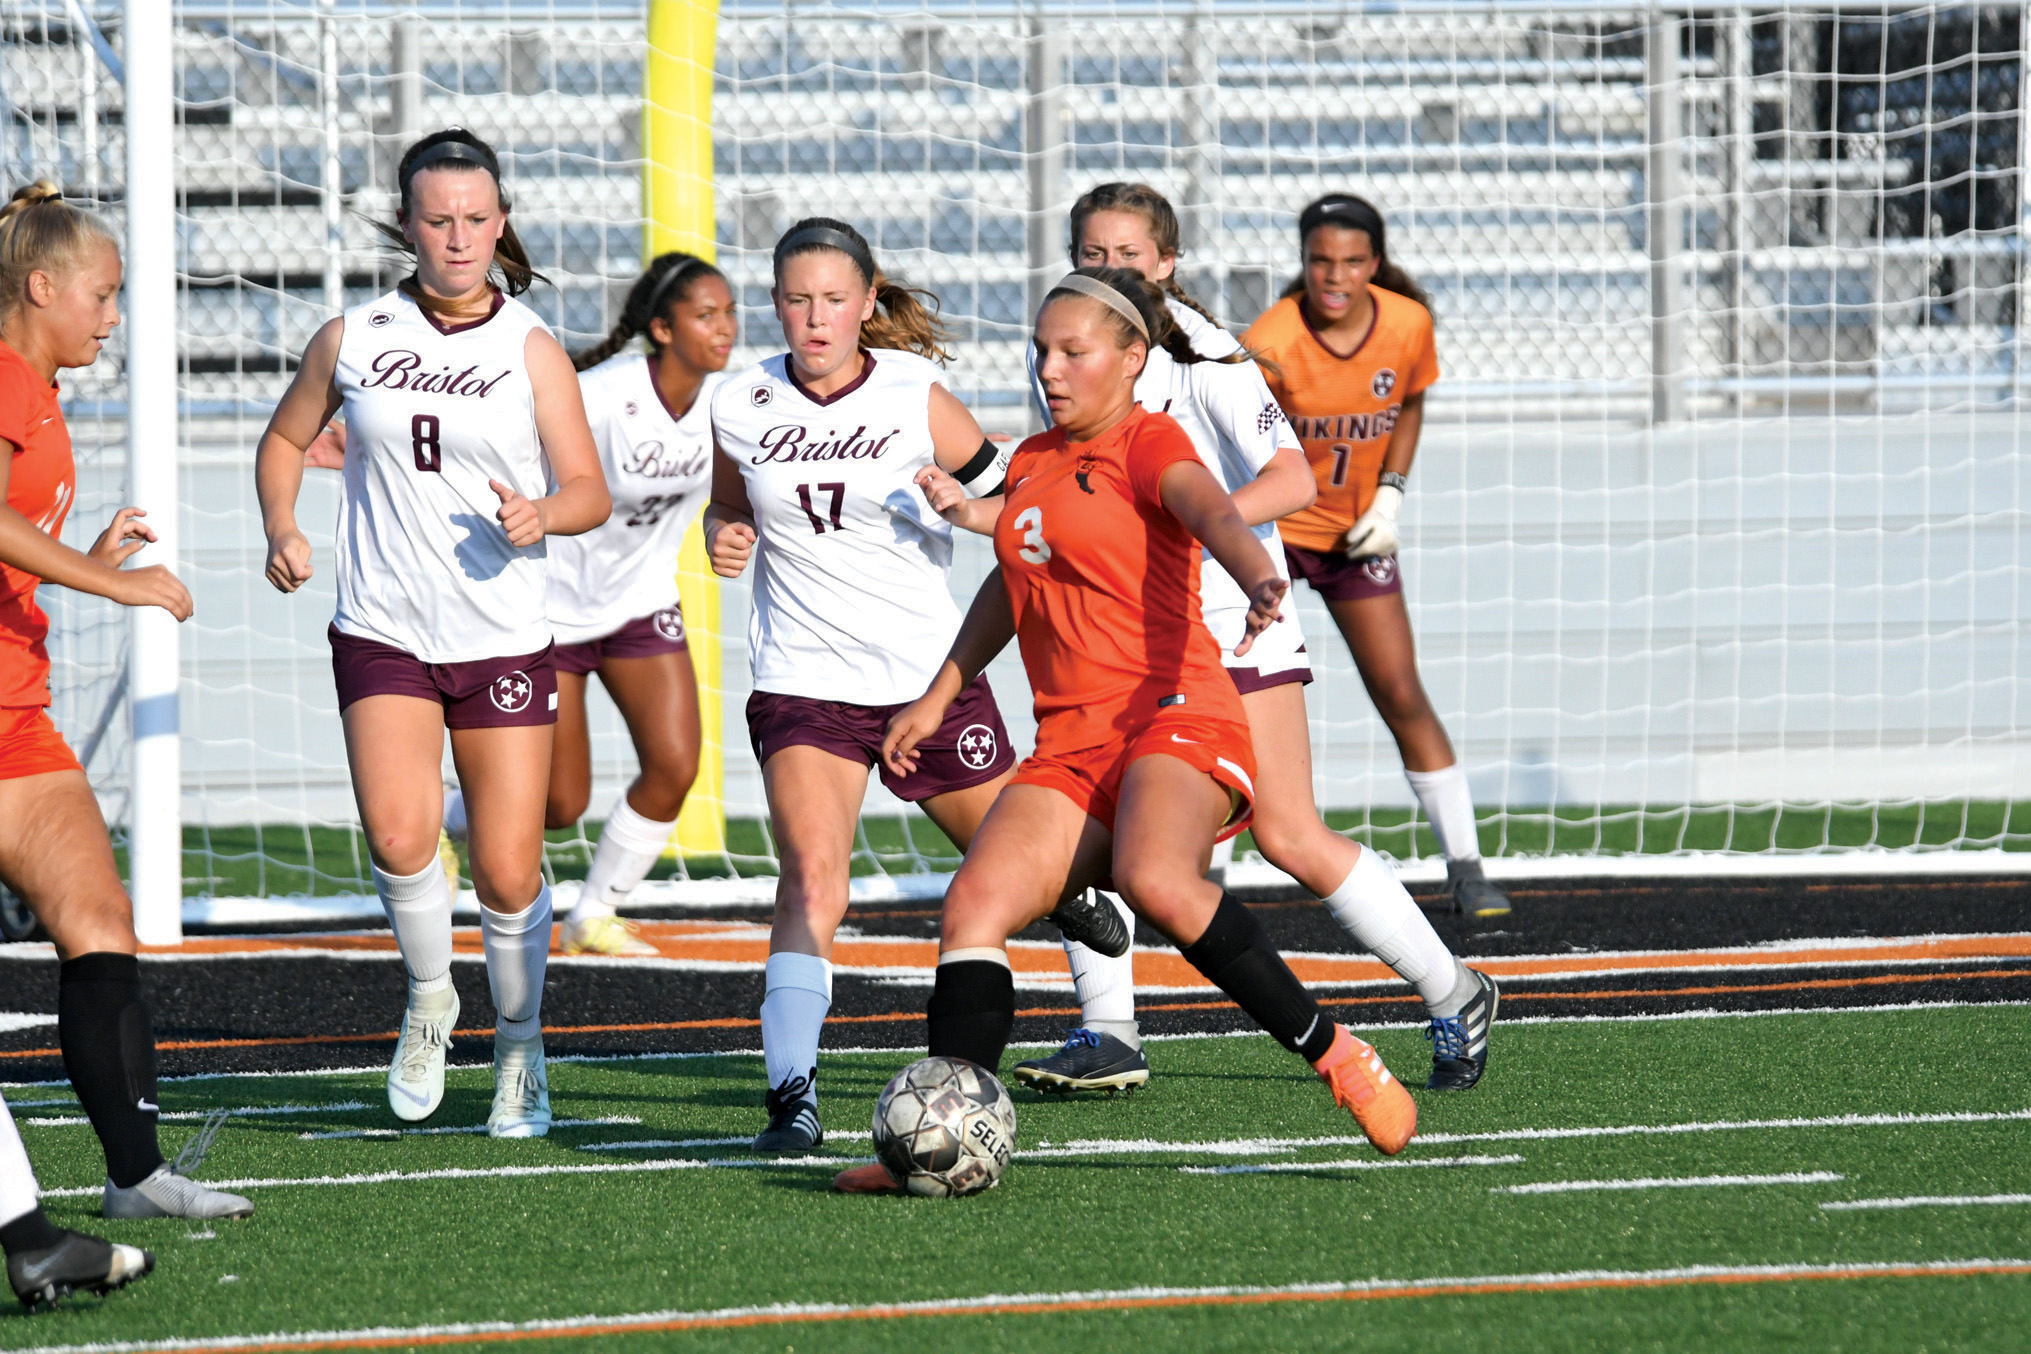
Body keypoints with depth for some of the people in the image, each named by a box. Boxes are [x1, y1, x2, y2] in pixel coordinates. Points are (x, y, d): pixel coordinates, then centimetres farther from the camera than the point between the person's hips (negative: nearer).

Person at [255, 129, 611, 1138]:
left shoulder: (531, 350, 1)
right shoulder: (352, 339, 4)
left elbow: (590, 491, -1)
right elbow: (286, 438, 20)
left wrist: (545, 514, -23)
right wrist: (283, 529, 2)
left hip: (504, 639, 0)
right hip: (382, 633, 0)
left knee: (507, 874, -1)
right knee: (399, 837, -21)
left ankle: (519, 1047, 24)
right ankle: (428, 997, 7)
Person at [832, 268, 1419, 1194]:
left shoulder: (1148, 444, -1)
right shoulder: (1034, 464, 22)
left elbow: (1212, 511, -23)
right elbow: (1010, 584, 39)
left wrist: (1259, 579, -44)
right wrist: (939, 695, 39)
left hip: (1176, 714, -7)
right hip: (1070, 748, 7)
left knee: (1156, 881, -35)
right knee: (974, 903, -16)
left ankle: (1334, 1055, -22)